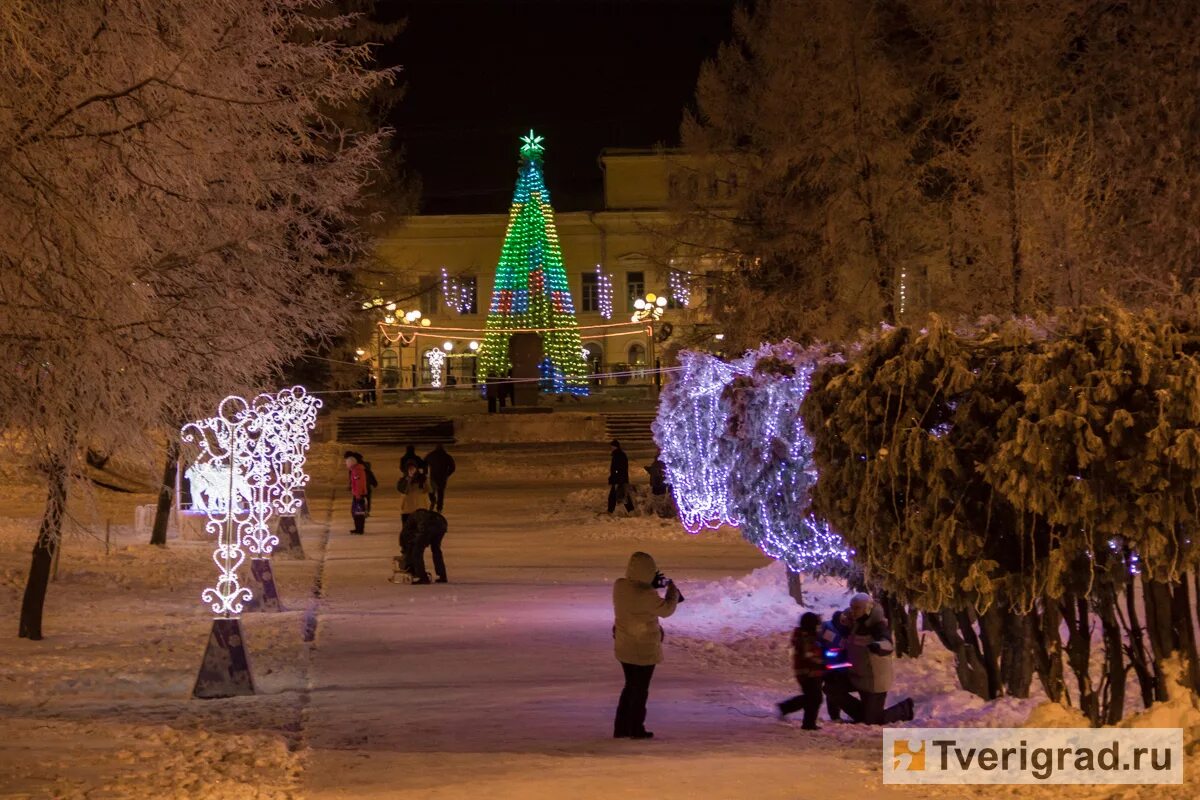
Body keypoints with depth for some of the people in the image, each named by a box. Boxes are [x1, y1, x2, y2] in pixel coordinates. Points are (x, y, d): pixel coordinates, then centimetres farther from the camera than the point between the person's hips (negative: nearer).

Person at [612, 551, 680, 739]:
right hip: (643, 649, -7)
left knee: (630, 686, 21)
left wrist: (653, 585, 8)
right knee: (640, 689, 9)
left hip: (623, 646, 7)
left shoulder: (619, 586, -5)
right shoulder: (645, 594, -27)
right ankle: (636, 729, 19)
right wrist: (672, 590, 3)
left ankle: (621, 728, 24)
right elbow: (666, 609, -13)